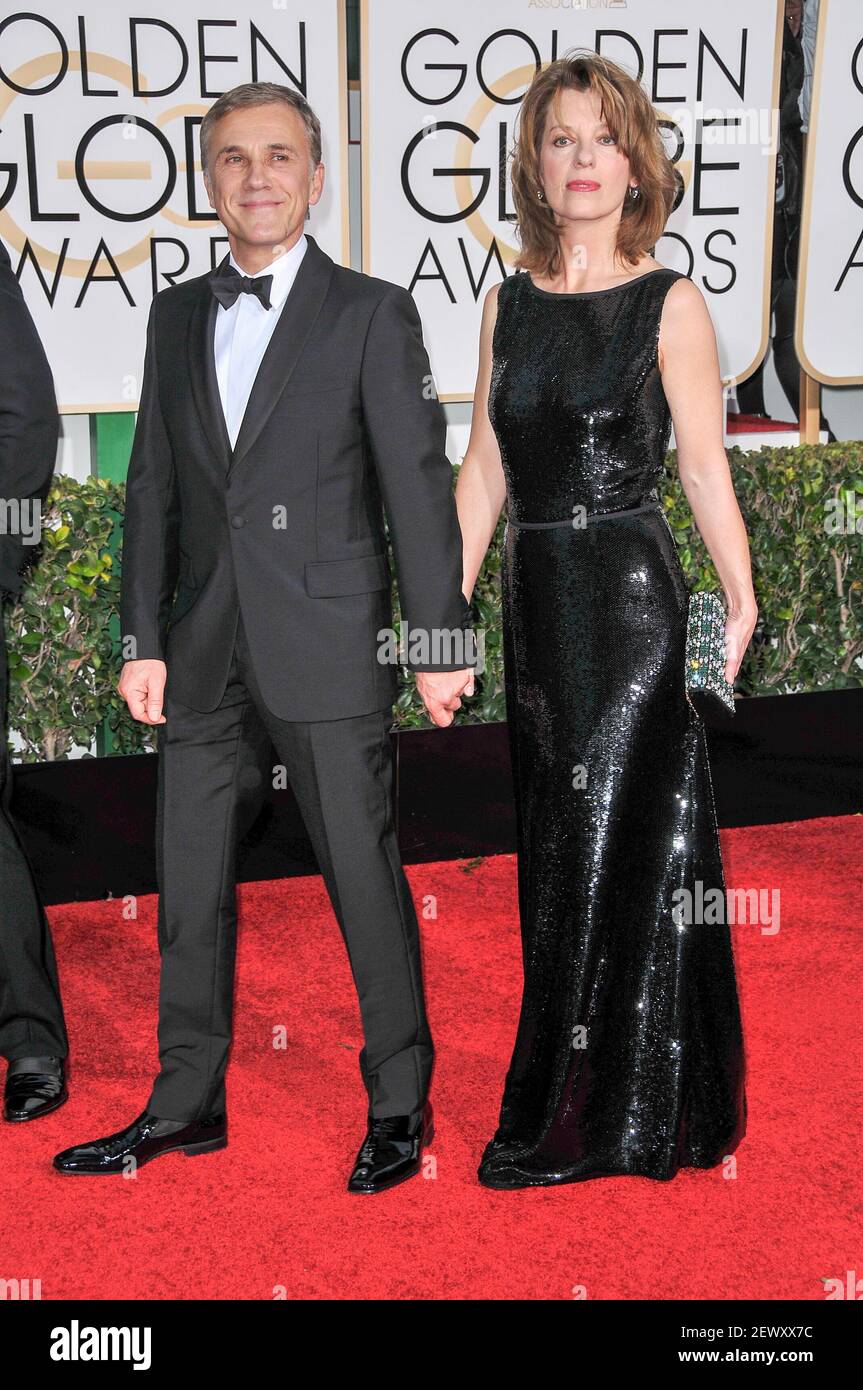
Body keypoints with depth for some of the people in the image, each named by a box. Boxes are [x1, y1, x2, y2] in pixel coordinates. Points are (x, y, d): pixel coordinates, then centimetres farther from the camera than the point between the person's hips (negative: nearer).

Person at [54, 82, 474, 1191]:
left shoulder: (372, 313, 0)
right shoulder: (177, 315, 14)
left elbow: (417, 484, -4)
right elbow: (153, 485, 13)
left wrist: (439, 643, -9)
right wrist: (144, 638, 7)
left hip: (328, 644, -5)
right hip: (206, 648, 5)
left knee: (363, 873, 1)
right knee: (188, 880, 10)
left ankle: (399, 1106, 17)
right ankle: (186, 1104, 25)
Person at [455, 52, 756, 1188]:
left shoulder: (670, 304, -2)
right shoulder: (508, 302, 11)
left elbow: (705, 465, -5)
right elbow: (484, 468, 12)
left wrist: (740, 600, -14)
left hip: (632, 594, -5)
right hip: (537, 598, 5)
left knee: (606, 848, -3)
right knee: (555, 846, 10)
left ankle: (585, 1123, 10)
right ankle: (629, 1111, 26)